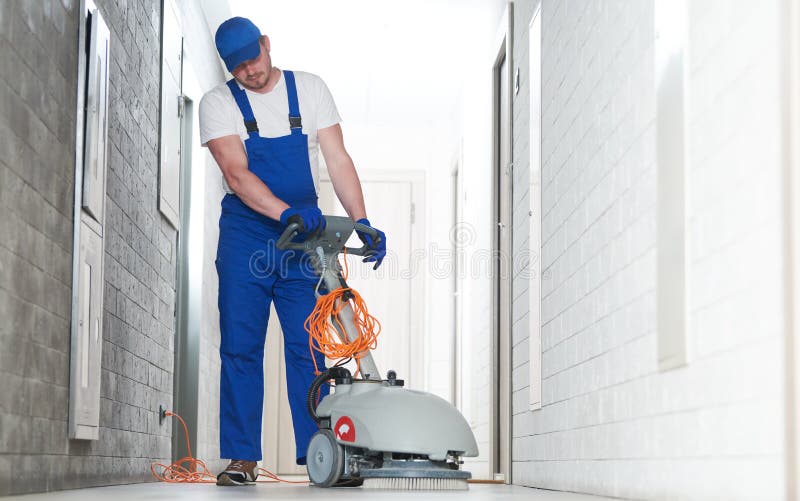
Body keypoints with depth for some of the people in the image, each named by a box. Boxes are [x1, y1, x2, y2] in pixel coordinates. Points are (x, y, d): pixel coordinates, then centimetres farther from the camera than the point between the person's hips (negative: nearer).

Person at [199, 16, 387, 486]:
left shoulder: (309, 89, 3)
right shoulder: (219, 102, -2)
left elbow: (338, 159, -1)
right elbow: (236, 173, -16)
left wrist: (362, 221, -13)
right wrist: (286, 212, -31)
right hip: (245, 232, -1)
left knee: (308, 345, -3)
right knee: (240, 346, -3)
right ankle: (242, 457, 1)